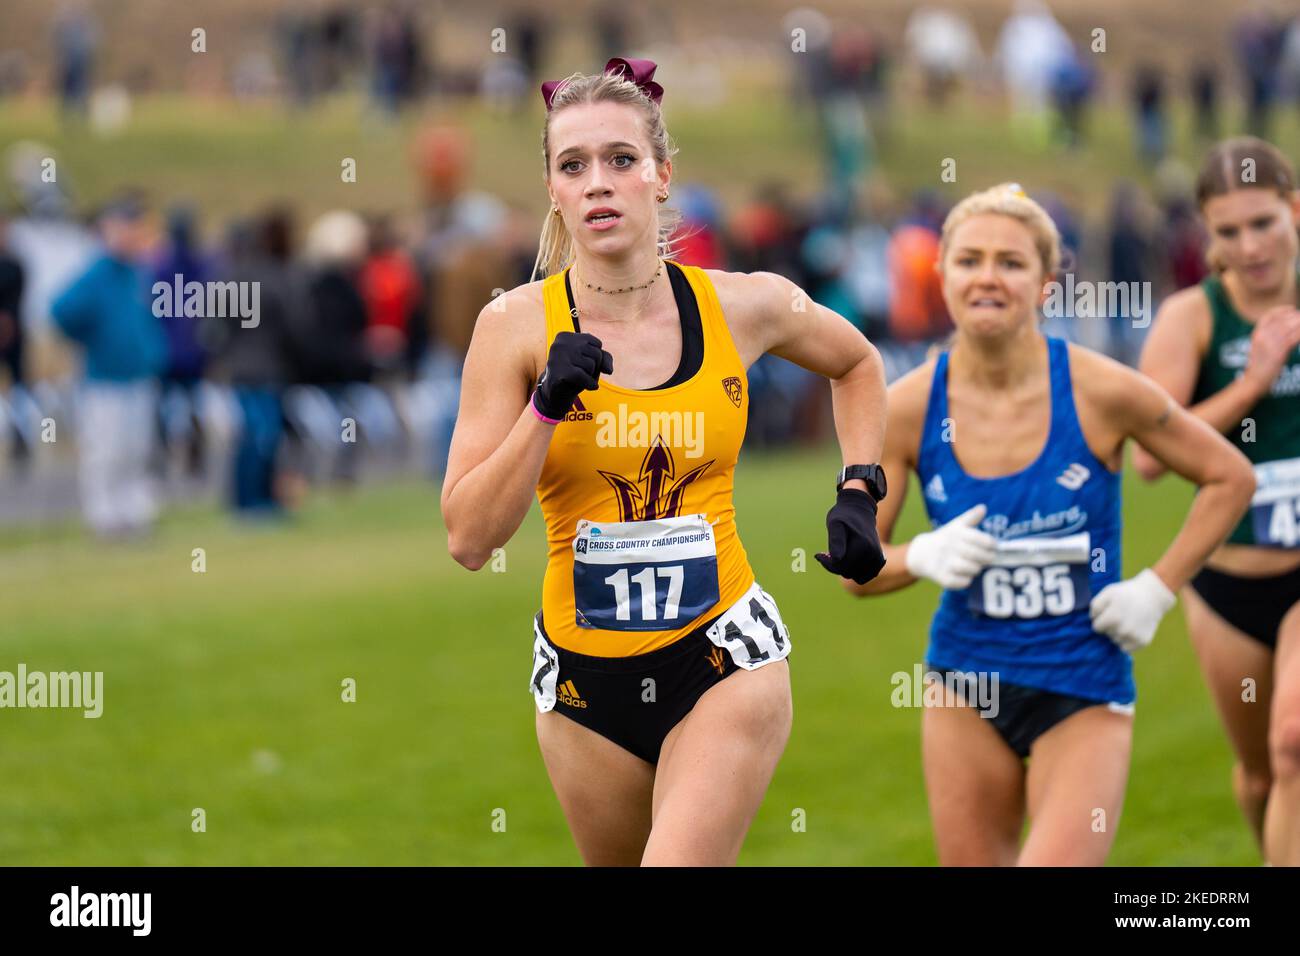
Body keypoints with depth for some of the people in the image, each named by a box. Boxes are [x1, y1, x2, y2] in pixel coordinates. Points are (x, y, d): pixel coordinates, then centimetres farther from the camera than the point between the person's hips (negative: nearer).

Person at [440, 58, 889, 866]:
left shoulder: (744, 308, -3)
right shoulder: (517, 325, -7)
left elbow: (857, 364, 21)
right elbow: (469, 540, -11)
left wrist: (859, 493, 9)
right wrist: (546, 407, -20)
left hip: (724, 659, -1)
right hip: (582, 673, 1)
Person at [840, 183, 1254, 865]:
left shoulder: (1101, 393, -12)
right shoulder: (907, 408, -7)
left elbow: (1230, 478, 1)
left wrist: (1156, 589, -7)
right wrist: (923, 558, -20)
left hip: (1084, 692, -3)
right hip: (966, 684, 3)